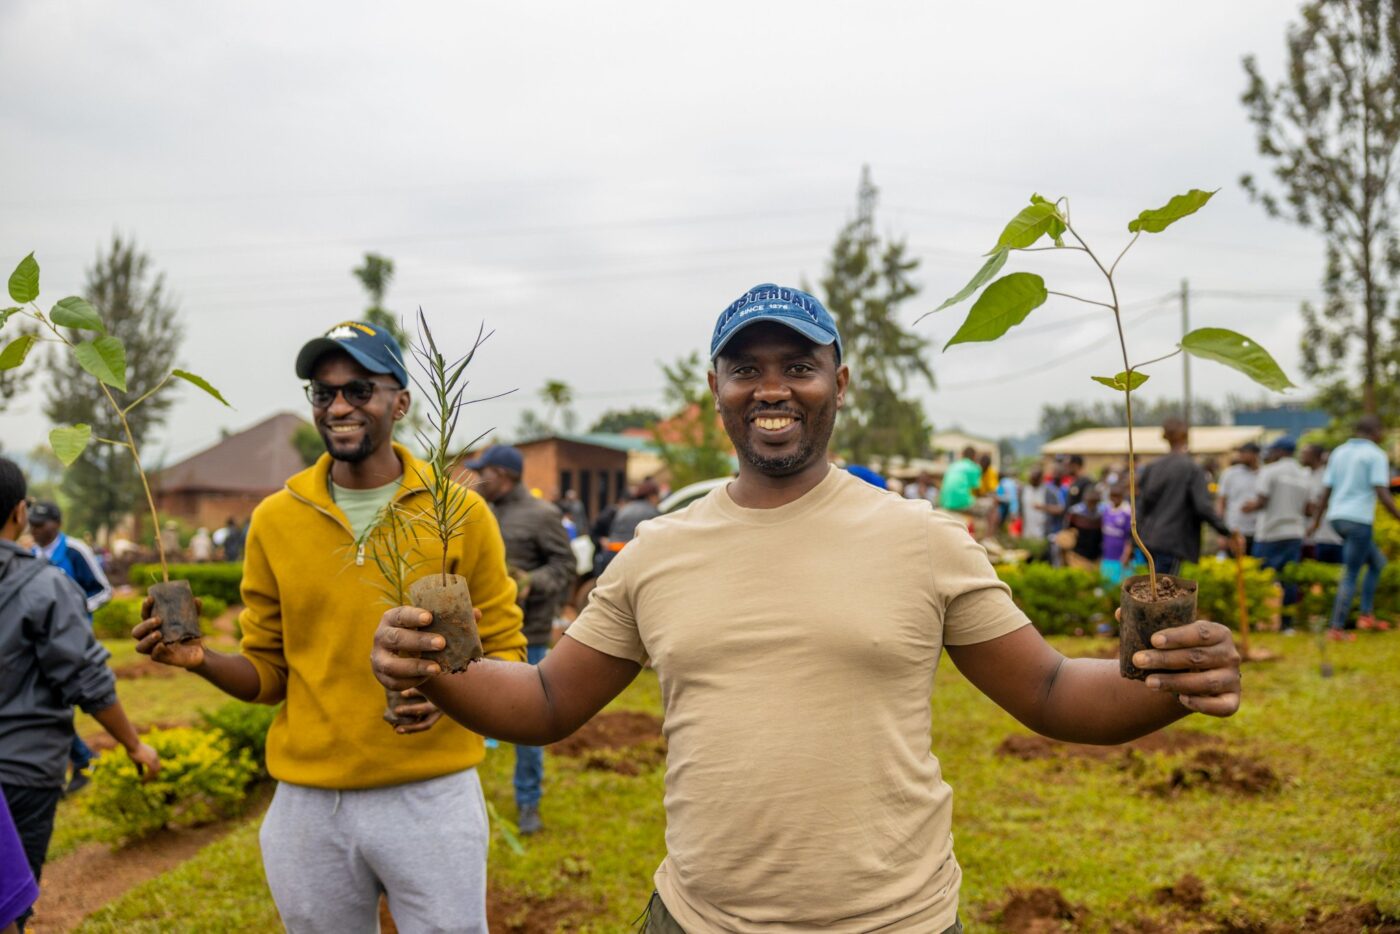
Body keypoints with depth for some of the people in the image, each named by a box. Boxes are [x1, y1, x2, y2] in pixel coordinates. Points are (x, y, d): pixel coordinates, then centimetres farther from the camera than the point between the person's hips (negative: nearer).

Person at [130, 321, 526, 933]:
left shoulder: (460, 512, -5)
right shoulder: (275, 520, 1)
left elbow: (504, 652, 0)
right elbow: (268, 673, 9)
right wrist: (201, 660, -11)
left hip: (432, 797, -2)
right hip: (309, 806, 2)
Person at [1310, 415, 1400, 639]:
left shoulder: (1339, 452, 12)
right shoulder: (1376, 455, -7)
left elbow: (1326, 489, 12)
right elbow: (1381, 492, -16)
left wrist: (1317, 519, 19)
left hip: (1337, 517, 7)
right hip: (1359, 519, -7)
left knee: (1377, 562, 21)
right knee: (1350, 576, -2)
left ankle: (1367, 616, 17)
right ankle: (1336, 628, -2)